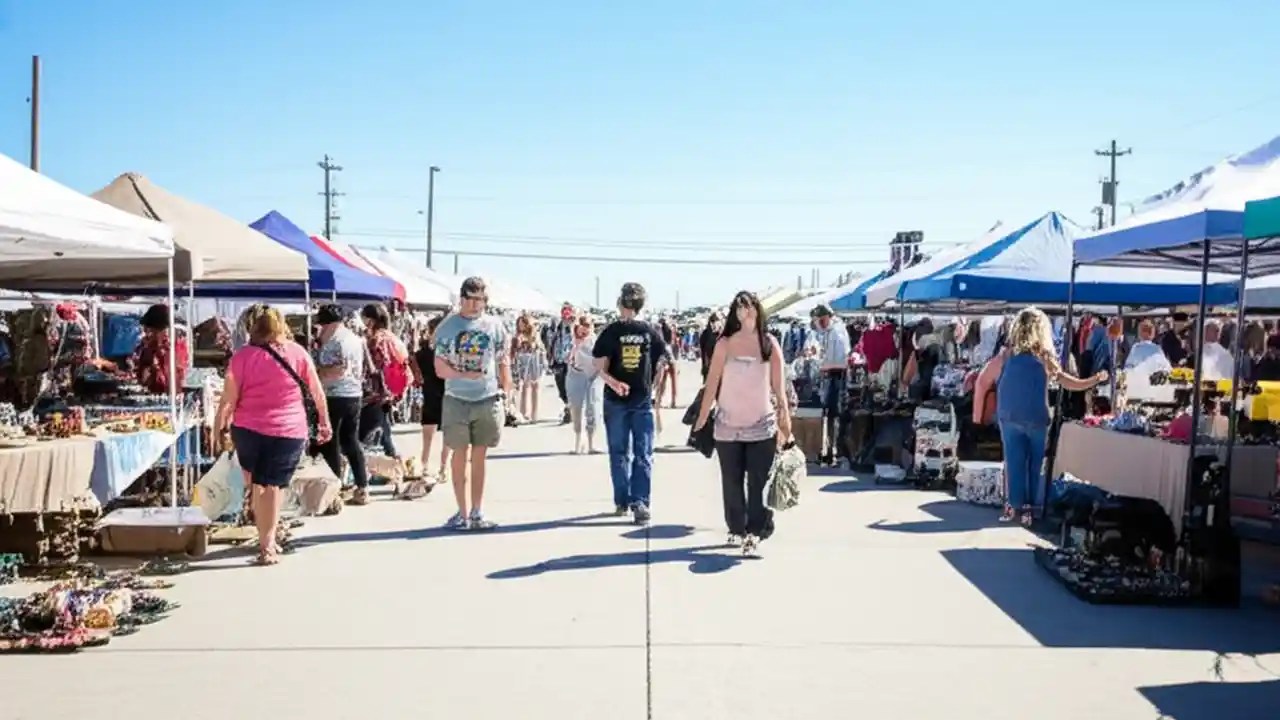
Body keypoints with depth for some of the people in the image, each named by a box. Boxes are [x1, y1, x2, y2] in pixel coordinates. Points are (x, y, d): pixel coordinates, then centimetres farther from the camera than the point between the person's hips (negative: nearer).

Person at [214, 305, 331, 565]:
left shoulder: (243, 355, -2)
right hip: (289, 431, -1)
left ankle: (265, 537, 26)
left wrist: (219, 426, 7)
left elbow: (229, 398, -4)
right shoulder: (298, 352, 1)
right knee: (272, 486, 2)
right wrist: (324, 422, 16)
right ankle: (267, 545, -2)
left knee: (254, 483, 20)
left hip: (248, 428, 1)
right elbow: (317, 391, 6)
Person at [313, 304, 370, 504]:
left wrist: (315, 373, -13)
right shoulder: (355, 338, 14)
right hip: (354, 394, 8)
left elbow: (339, 370, -22)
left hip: (334, 396, -8)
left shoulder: (334, 340, -13)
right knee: (352, 442, 13)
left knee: (330, 444, 2)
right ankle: (362, 489, 12)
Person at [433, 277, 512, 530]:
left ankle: (477, 512, 16)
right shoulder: (447, 327, 0)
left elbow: (504, 364, 9)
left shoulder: (495, 326, 5)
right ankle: (462, 513, 13)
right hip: (456, 400, -1)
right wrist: (464, 375, -20)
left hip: (488, 400, 1)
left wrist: (506, 397, 4)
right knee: (460, 455, 5)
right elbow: (440, 368, -3)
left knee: (479, 457, 9)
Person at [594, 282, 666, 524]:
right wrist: (653, 387, 10)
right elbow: (662, 363, 2)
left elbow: (600, 368, -12)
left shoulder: (611, 331, -5)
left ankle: (622, 502, 17)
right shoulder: (650, 331, -1)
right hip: (643, 399, 0)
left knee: (619, 453, 11)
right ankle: (640, 502, -9)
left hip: (616, 400, 0)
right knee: (643, 455, 2)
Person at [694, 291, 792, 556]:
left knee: (758, 482, -4)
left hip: (762, 425, 0)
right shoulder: (724, 344, 0)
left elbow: (778, 385, 3)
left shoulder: (770, 344, 2)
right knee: (731, 481, 9)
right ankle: (737, 529, 21)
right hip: (728, 424, 1)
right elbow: (712, 383, 1)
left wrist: (784, 418, 0)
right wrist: (702, 416, -1)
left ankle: (754, 531, 0)